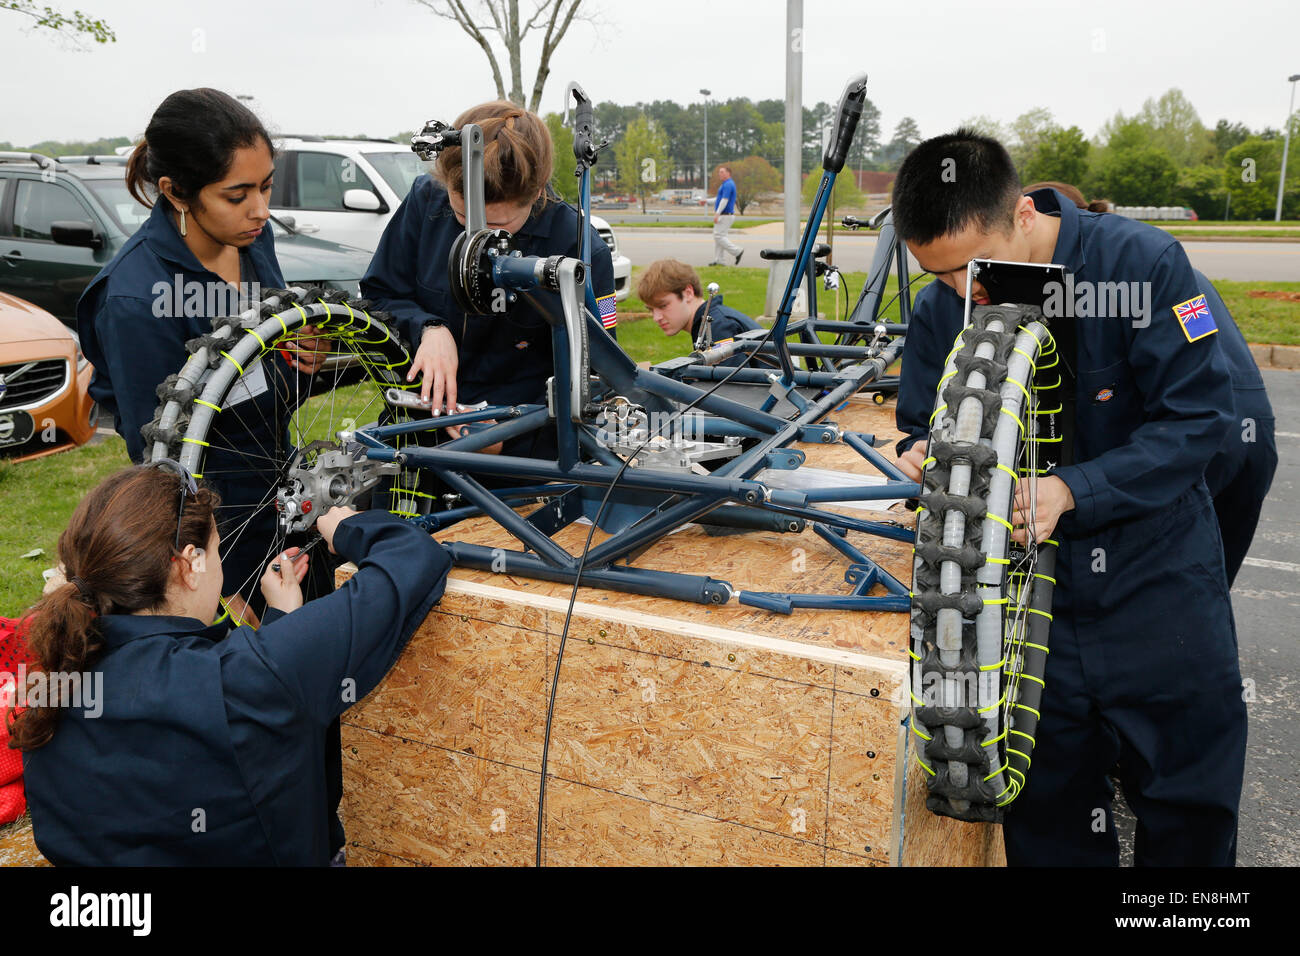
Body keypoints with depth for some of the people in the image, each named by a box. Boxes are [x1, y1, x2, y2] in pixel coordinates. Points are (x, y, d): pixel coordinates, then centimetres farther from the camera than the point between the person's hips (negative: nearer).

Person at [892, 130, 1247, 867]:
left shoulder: (1141, 263, -15)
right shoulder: (940, 311, -5)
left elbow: (1199, 414, -16)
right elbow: (926, 425, 7)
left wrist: (1071, 490, -27)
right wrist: (928, 455, -18)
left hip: (1157, 581, -2)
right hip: (1029, 593, 2)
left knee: (1192, 813, 14)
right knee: (1048, 817, 13)